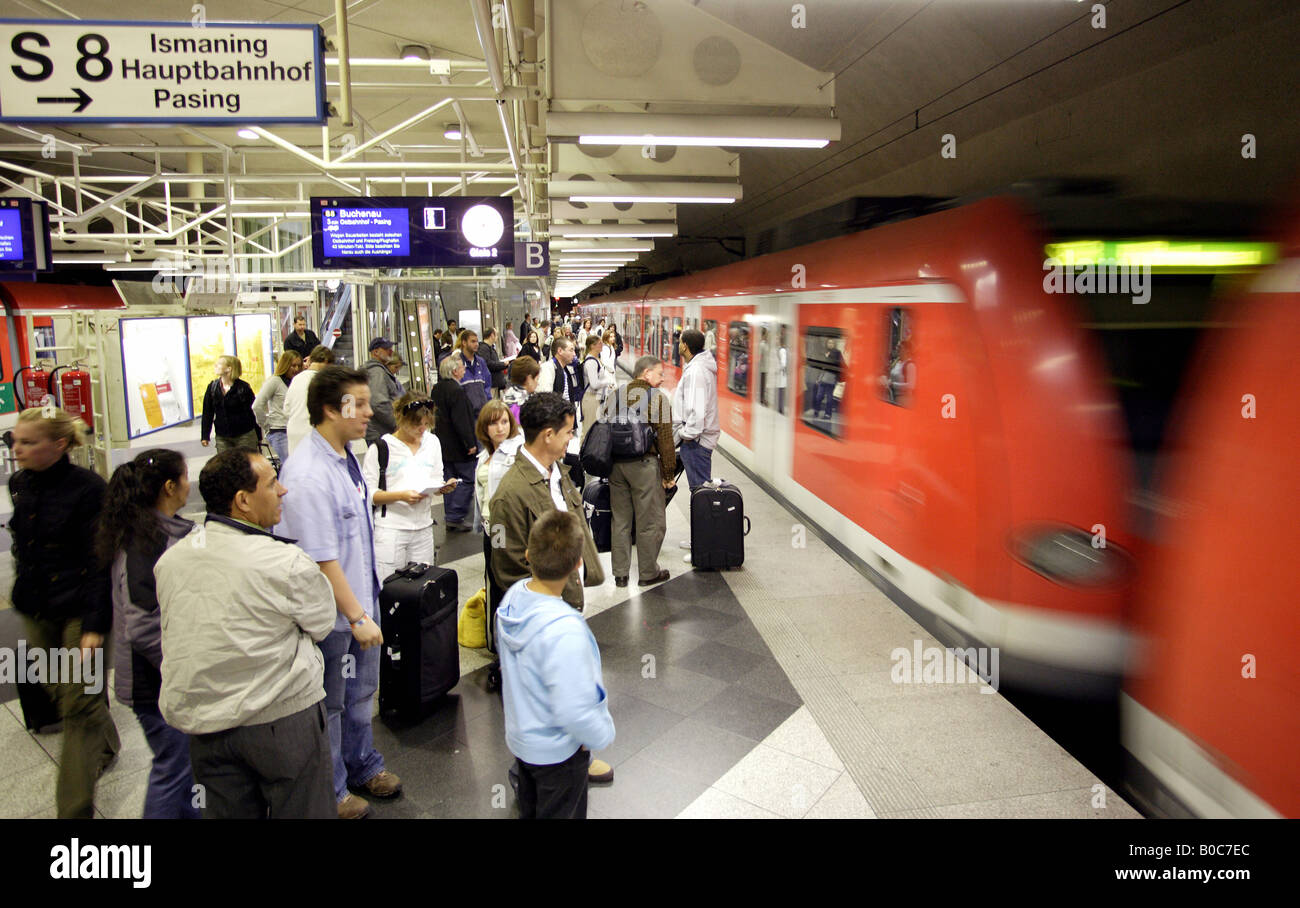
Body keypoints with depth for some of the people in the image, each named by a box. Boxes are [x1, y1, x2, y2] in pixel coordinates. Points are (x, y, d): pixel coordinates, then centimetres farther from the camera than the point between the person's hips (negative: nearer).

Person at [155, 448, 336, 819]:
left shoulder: (169, 560, -2)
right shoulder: (287, 563, -21)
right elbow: (321, 625, -7)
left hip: (202, 723, 6)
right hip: (282, 719, -5)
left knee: (228, 813, 21)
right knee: (301, 812, 12)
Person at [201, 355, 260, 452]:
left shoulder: (243, 387, -7)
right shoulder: (212, 387, 5)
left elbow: (254, 412, -2)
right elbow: (207, 413, 10)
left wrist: (259, 437, -1)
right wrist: (205, 436, 7)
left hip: (245, 436, -4)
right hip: (222, 438, 4)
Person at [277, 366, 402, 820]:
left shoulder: (346, 457, 2)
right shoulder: (308, 475, -28)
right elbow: (321, 560, -27)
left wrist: (366, 608, 17)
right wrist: (356, 617, -22)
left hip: (362, 601, 9)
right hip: (333, 614, -8)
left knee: (361, 691, 26)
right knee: (329, 704, 14)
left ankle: (362, 766, 48)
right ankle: (331, 792, 36)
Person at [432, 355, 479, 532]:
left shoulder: (437, 389, 7)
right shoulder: (456, 391, -20)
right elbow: (461, 421, -23)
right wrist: (470, 443, -18)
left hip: (443, 443, 9)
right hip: (458, 446, -9)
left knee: (450, 480, 14)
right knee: (467, 479, 0)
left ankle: (451, 519, 19)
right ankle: (455, 517, -3)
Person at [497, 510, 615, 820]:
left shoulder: (514, 596, -12)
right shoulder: (565, 631, -37)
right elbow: (574, 712, -33)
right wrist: (604, 735, -12)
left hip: (519, 735, 7)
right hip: (557, 751, -7)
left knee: (530, 810, 28)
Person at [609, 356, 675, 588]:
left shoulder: (616, 395, 9)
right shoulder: (658, 398, -6)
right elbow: (665, 438, -9)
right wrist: (669, 473, -3)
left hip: (615, 463, 6)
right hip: (643, 464, -6)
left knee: (620, 519, 13)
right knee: (650, 522, 6)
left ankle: (620, 574, 18)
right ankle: (648, 573, 15)